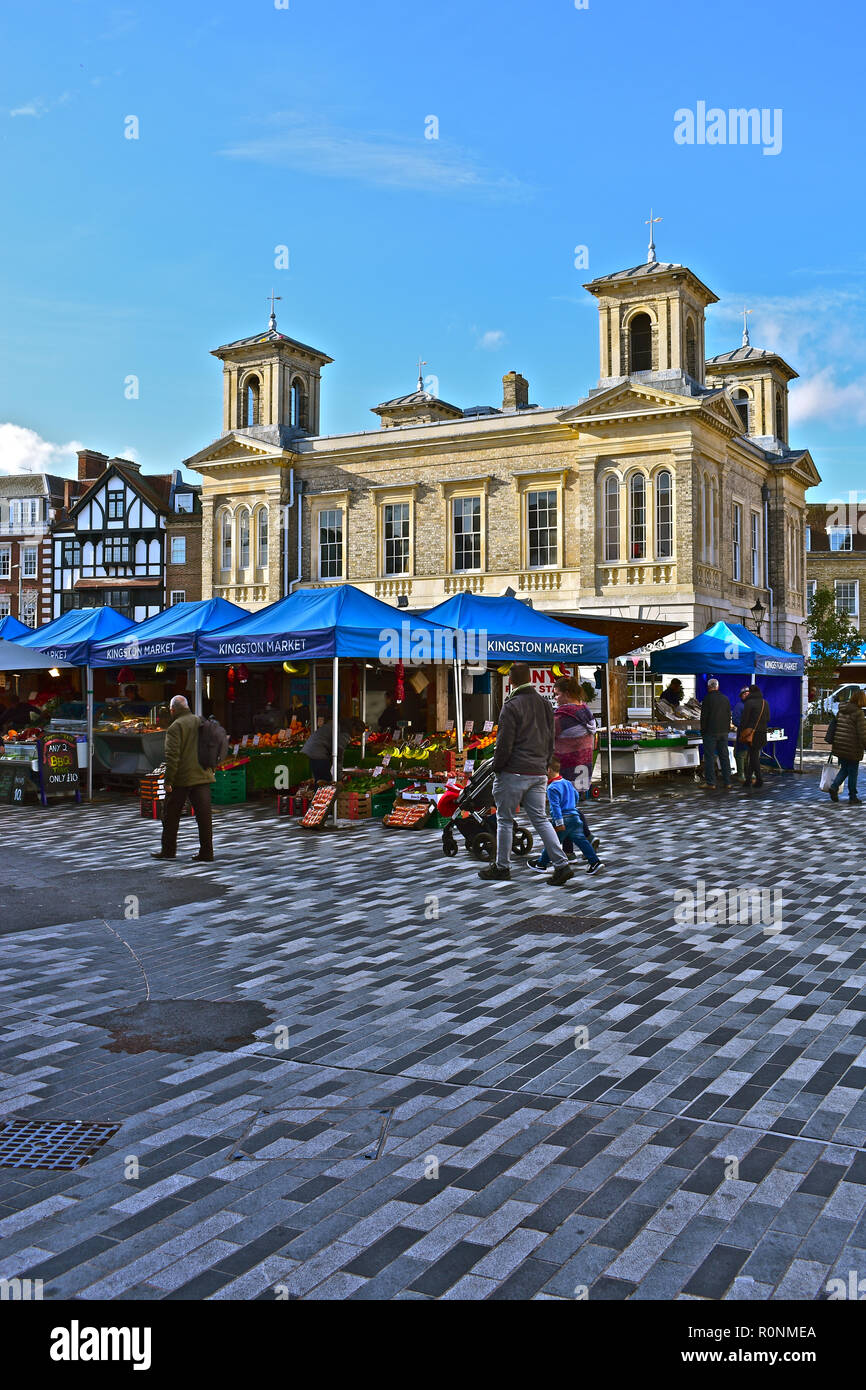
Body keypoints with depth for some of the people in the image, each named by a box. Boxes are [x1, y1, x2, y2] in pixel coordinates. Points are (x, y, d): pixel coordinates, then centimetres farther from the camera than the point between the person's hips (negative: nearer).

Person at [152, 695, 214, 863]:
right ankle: (206, 854, 2)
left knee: (170, 815, 10)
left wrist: (168, 781, -14)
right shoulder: (201, 722, 11)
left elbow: (172, 756, -17)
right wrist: (210, 771, 23)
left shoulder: (175, 727, -11)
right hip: (203, 777, 6)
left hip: (181, 779, -6)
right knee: (204, 816, 3)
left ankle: (169, 850, 18)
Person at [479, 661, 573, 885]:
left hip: (514, 773, -6)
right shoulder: (546, 705, 11)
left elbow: (504, 744, -14)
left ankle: (502, 867, 15)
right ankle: (562, 865, -1)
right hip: (539, 774, 6)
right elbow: (551, 742, 16)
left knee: (505, 820, 7)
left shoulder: (511, 706, -12)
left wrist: (496, 768, -1)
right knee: (541, 819, 8)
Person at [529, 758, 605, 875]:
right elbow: (576, 796, 26)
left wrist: (559, 823, -21)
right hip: (574, 816, 7)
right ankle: (595, 862, 1)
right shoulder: (568, 783, 13)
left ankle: (541, 864, 16)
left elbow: (555, 806, -19)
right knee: (581, 840, 7)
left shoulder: (552, 788, -14)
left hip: (563, 819, -7)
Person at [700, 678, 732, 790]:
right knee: (724, 756, 10)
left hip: (710, 732, -6)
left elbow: (704, 717, -10)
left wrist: (703, 731, -1)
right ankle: (727, 782, 13)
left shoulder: (707, 699, -10)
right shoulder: (725, 699, 8)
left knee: (709, 757, -3)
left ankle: (711, 783, -5)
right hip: (723, 732, 6)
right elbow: (729, 716, 13)